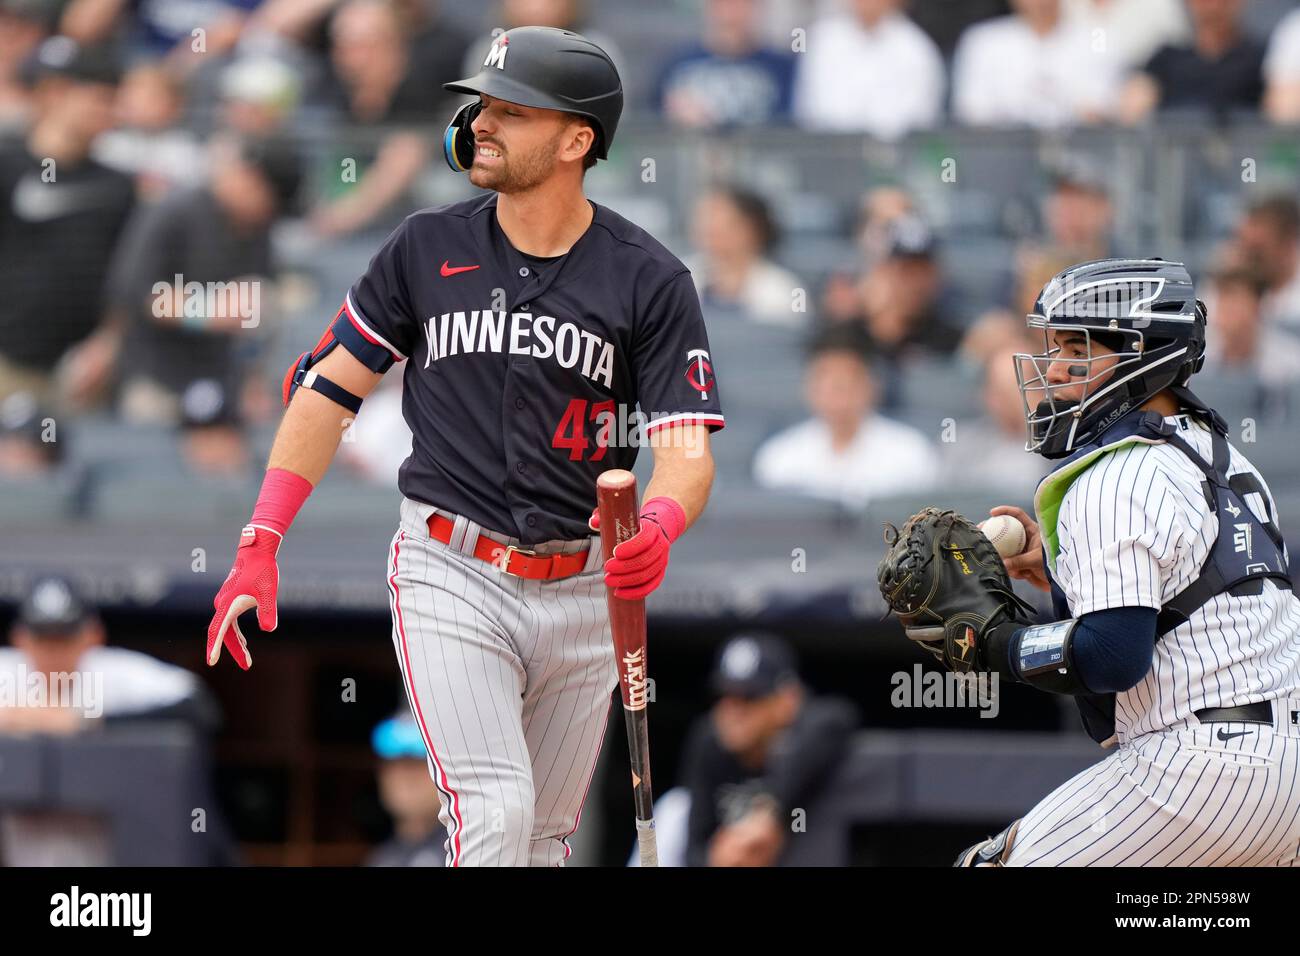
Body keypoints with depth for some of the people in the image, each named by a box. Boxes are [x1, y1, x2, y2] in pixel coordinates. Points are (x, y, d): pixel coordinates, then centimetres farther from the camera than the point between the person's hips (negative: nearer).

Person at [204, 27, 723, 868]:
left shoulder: (649, 279, -3)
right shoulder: (428, 248, 1)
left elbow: (687, 450, -10)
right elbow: (328, 389, 6)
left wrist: (659, 529, -34)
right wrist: (259, 547, -2)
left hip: (580, 588, 1)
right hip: (450, 574, -1)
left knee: (546, 838, 11)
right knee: (493, 814, -18)